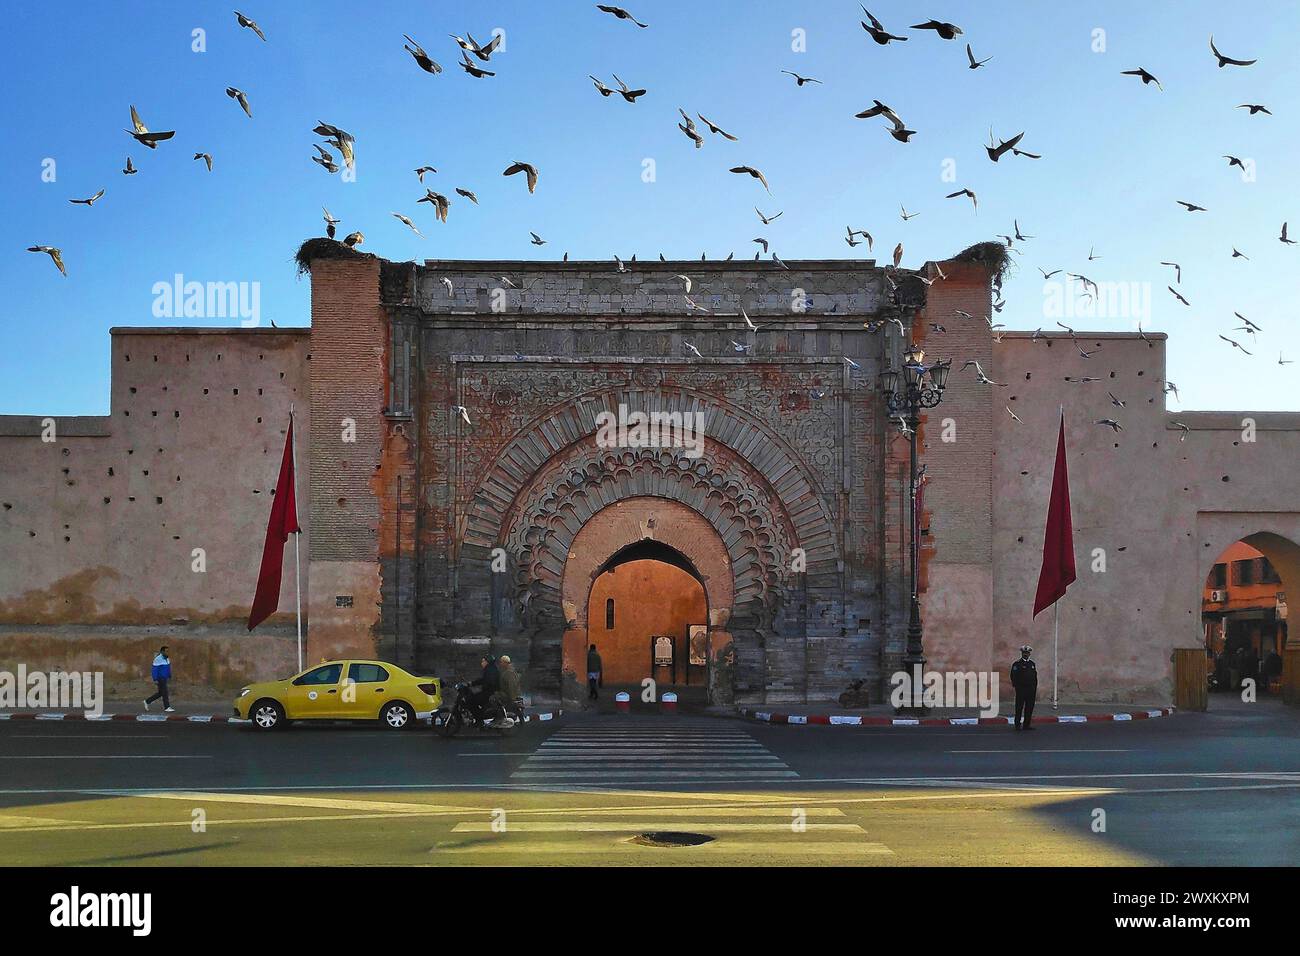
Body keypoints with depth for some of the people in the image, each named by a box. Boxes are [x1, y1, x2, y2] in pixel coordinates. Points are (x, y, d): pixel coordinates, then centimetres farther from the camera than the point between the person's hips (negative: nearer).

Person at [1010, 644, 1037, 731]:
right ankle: (1018, 724, 3)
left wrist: (1035, 688, 11)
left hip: (1031, 689, 5)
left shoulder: (1032, 663, 13)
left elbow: (1035, 676, 15)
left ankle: (1027, 724, 13)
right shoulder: (1017, 664, -3)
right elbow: (1013, 676, -5)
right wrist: (1016, 686, -10)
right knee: (1019, 707, -2)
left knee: (1029, 707, 6)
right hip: (1021, 689, -5)